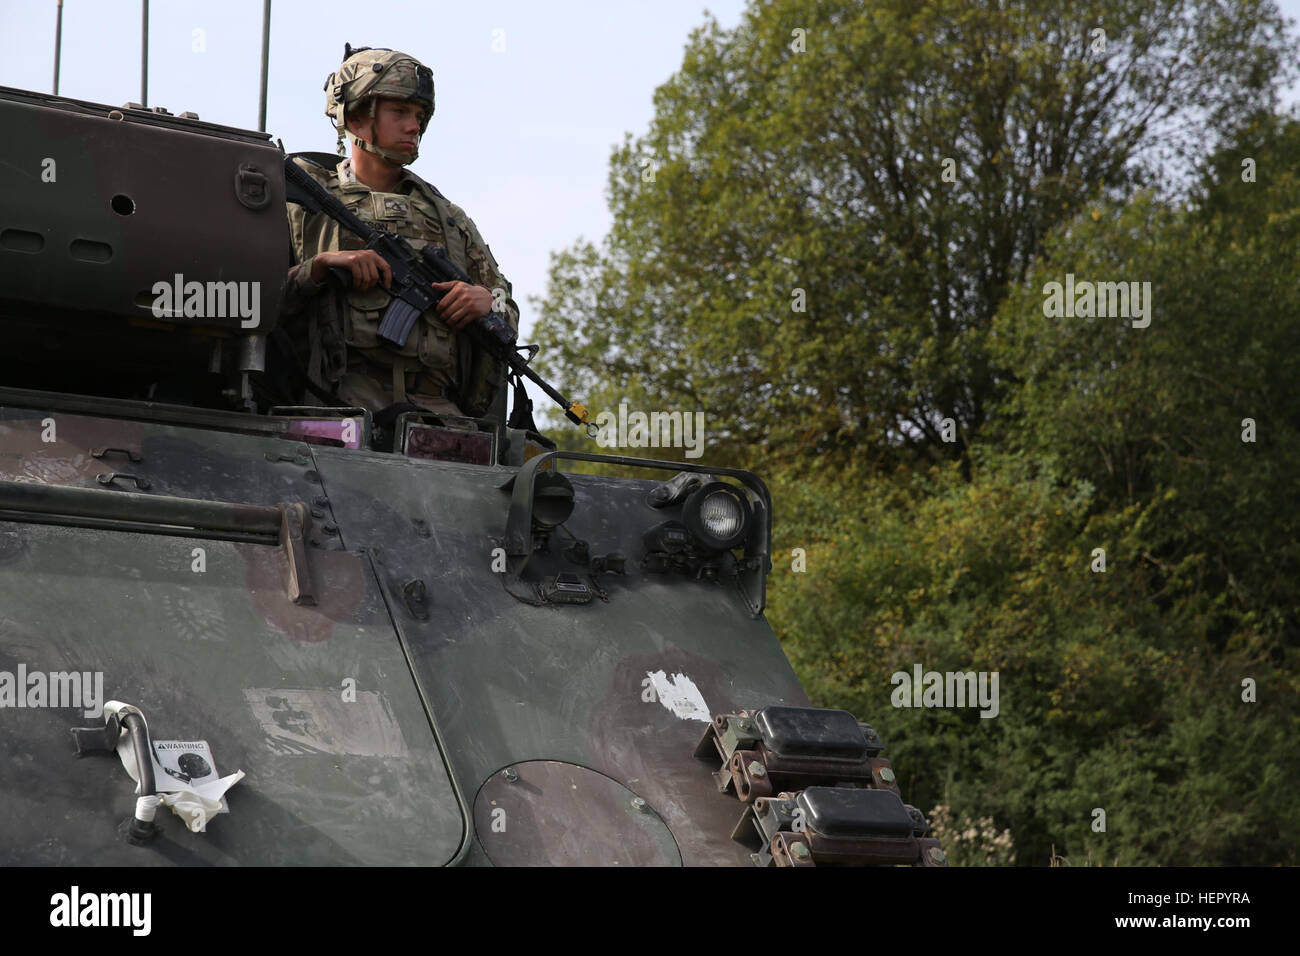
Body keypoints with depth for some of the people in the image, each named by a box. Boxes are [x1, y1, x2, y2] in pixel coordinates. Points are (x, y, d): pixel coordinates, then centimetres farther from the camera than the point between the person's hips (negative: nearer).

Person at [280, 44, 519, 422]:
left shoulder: (449, 218, 27)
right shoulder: (302, 203, 18)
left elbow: (509, 317, 28)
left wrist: (489, 301, 5)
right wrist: (320, 267, -8)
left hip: (438, 407, 3)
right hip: (341, 401, -3)